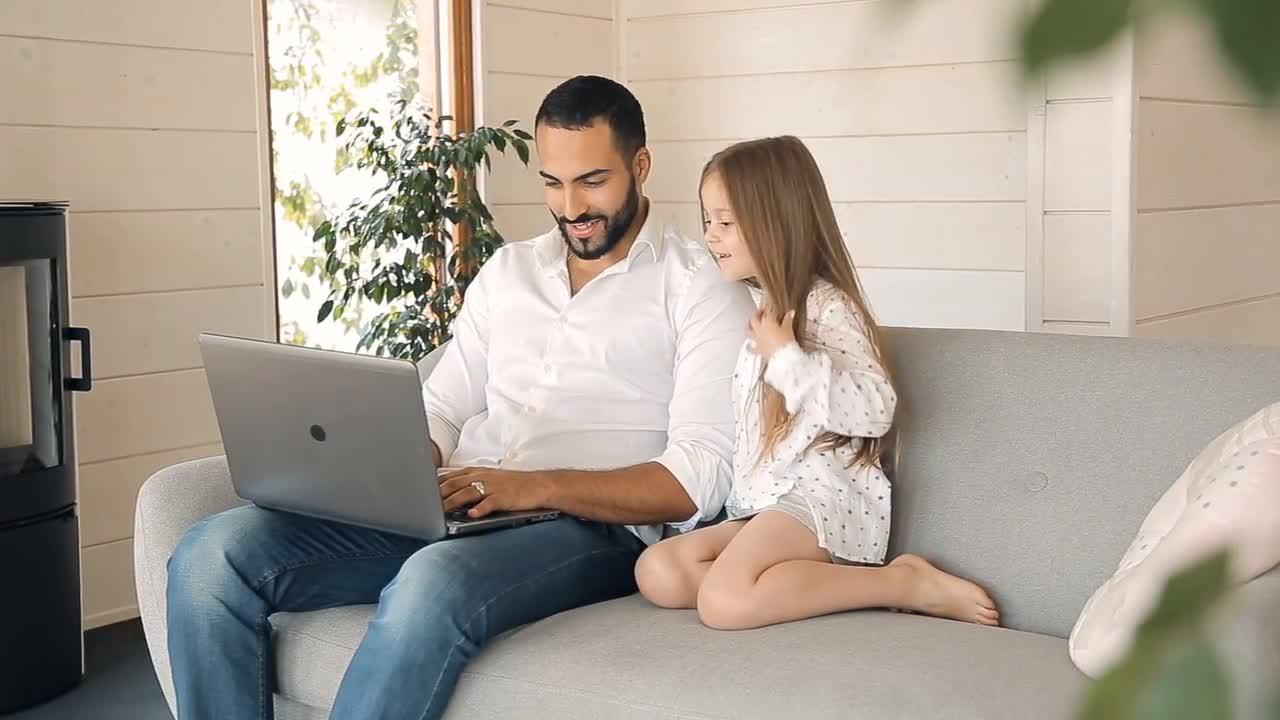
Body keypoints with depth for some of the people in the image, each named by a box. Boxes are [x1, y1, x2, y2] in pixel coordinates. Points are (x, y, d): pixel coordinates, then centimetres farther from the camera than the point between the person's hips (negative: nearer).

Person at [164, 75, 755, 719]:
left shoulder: (702, 289, 1)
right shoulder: (507, 270, 20)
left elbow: (701, 478, -9)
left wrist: (538, 486, -21)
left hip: (592, 525, -5)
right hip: (446, 516, 6)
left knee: (433, 584, -40)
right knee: (212, 554, -16)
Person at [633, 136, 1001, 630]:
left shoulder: (825, 306, -7)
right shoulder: (758, 307, 20)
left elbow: (875, 411, -21)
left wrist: (787, 357, -22)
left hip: (821, 497, -9)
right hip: (758, 503, 9)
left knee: (724, 600, -31)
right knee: (657, 574, -12)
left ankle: (909, 584, -18)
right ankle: (827, 579, -15)